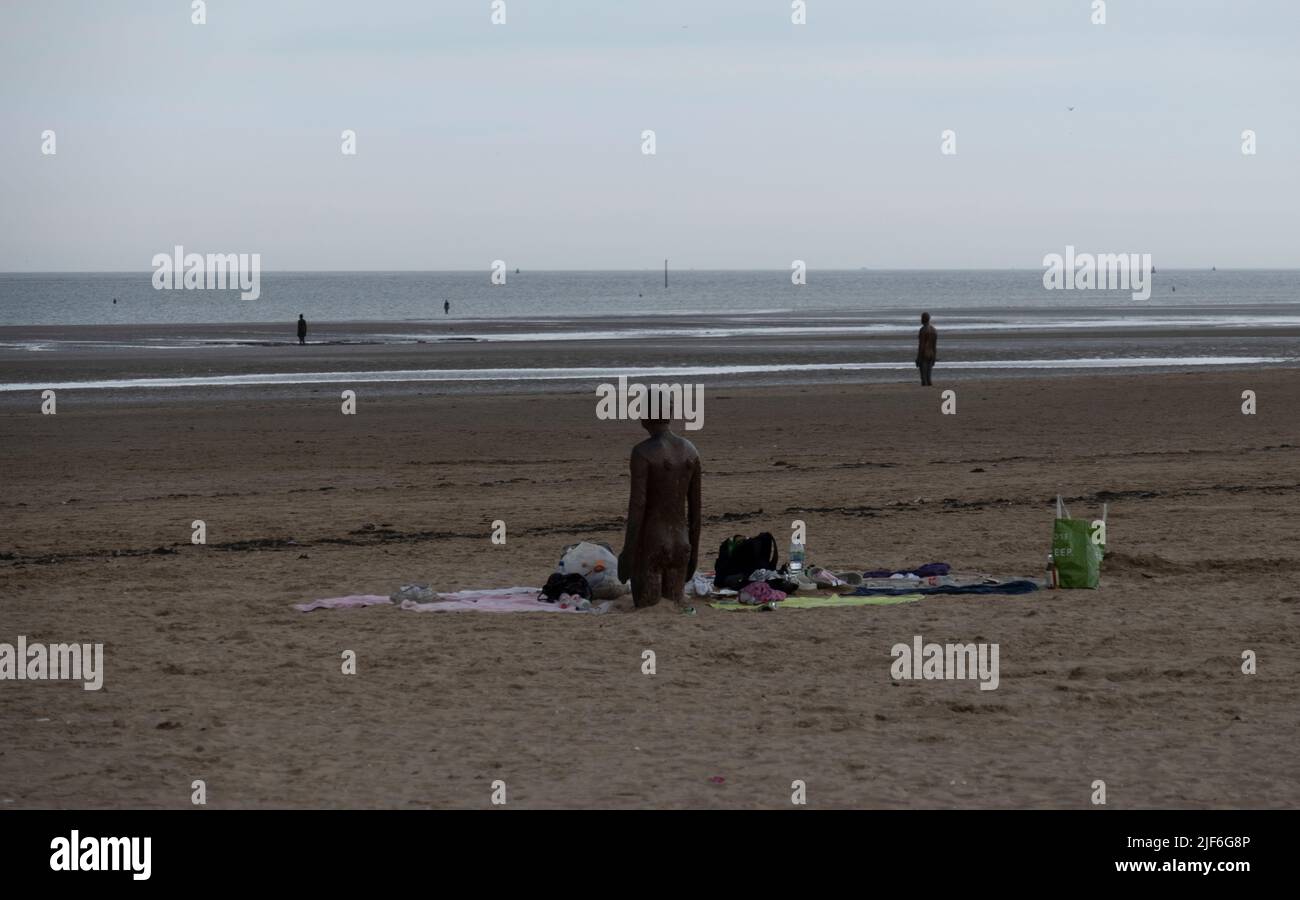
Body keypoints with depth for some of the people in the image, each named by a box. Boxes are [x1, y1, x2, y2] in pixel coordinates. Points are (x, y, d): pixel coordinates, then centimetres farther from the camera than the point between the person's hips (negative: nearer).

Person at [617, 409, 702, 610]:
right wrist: (693, 551, 19)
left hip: (650, 543, -6)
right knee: (677, 604, 13)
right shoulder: (690, 450, 6)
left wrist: (627, 554, -12)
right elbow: (695, 507, 11)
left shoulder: (642, 452, -14)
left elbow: (637, 507, -17)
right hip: (680, 543, 6)